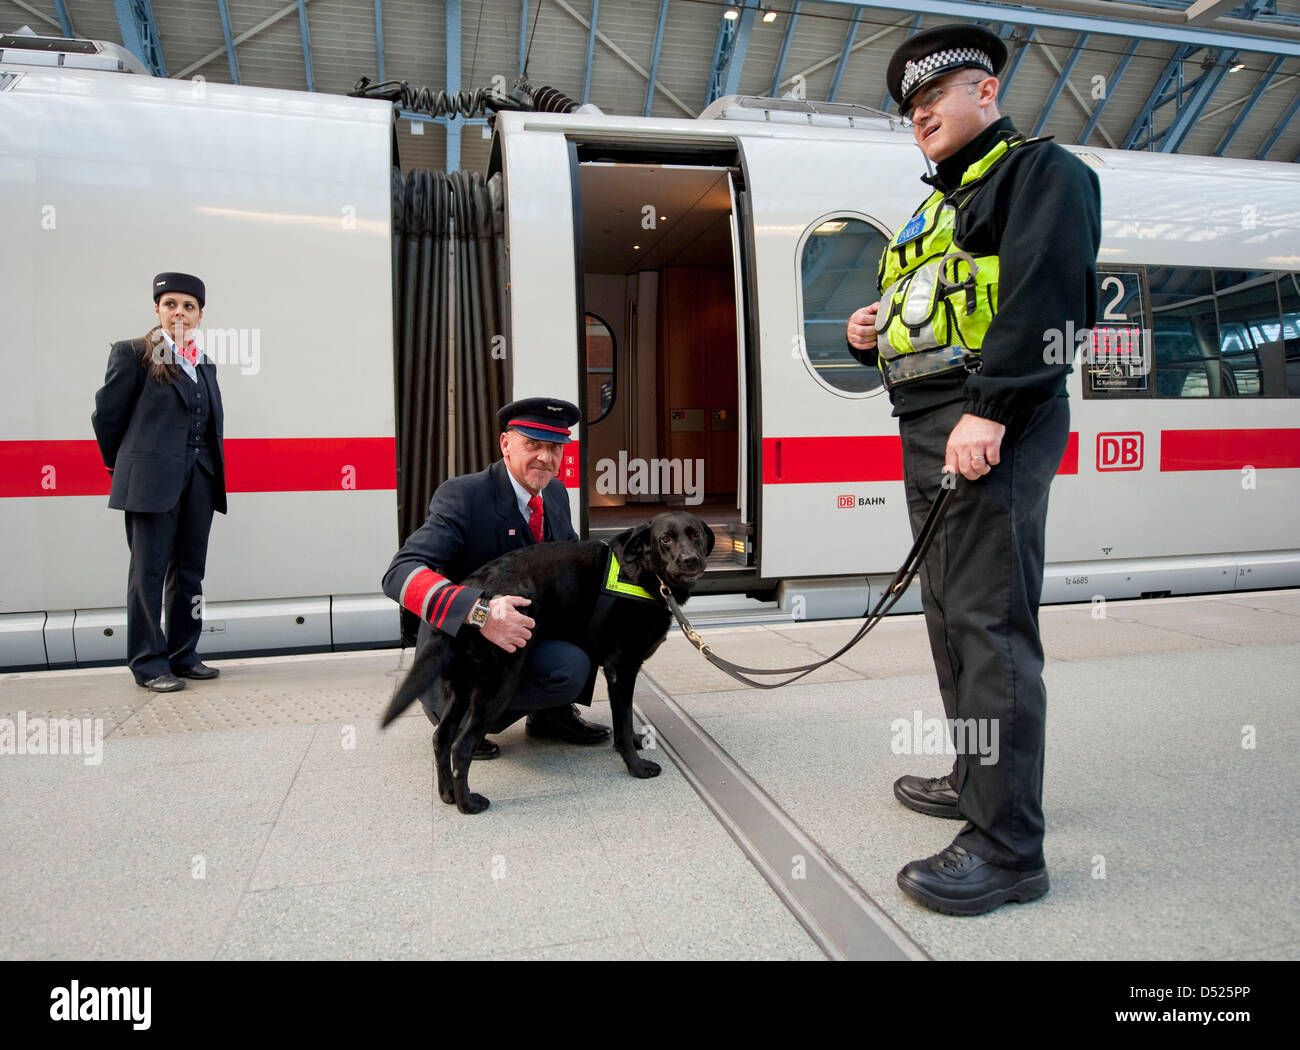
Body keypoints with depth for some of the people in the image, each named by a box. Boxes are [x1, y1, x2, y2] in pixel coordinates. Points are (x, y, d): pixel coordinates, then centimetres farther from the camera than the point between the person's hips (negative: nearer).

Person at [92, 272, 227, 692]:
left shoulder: (205, 366, 16)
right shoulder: (133, 354, 0)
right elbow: (106, 414, 2)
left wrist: (213, 473, 7)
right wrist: (123, 467, 10)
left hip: (198, 480, 6)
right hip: (152, 480, -5)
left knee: (190, 571, 10)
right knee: (149, 571, 0)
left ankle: (182, 655, 20)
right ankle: (148, 663, 8)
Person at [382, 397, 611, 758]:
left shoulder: (555, 493, 3)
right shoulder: (462, 495, -21)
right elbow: (400, 573, -31)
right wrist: (478, 610, -48)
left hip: (530, 632, 8)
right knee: (569, 666, -29)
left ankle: (551, 712, 7)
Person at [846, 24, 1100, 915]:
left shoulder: (1041, 171, 1)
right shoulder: (936, 207, 27)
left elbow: (1048, 297, -15)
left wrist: (989, 410, -25)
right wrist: (872, 338, 9)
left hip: (990, 429, -9)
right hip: (926, 430, 10)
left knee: (989, 622, -12)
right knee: (950, 614, 13)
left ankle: (1009, 846, -5)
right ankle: (978, 779, 28)